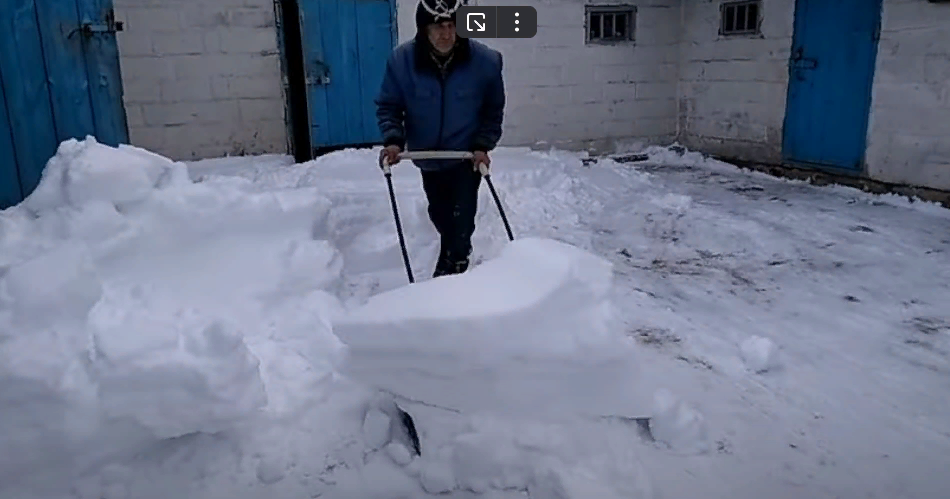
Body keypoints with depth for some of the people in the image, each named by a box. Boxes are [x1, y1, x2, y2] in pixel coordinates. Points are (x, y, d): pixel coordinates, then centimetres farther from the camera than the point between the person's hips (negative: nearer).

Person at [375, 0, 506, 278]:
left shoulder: (485, 61, -21)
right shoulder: (402, 60, -20)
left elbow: (494, 110, -6)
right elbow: (388, 106, -7)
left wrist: (483, 145, -17)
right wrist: (392, 139, -23)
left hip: (467, 157, -3)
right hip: (427, 157, 3)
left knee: (461, 218, -8)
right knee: (439, 215, 21)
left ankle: (452, 268, 15)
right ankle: (457, 256, 51)